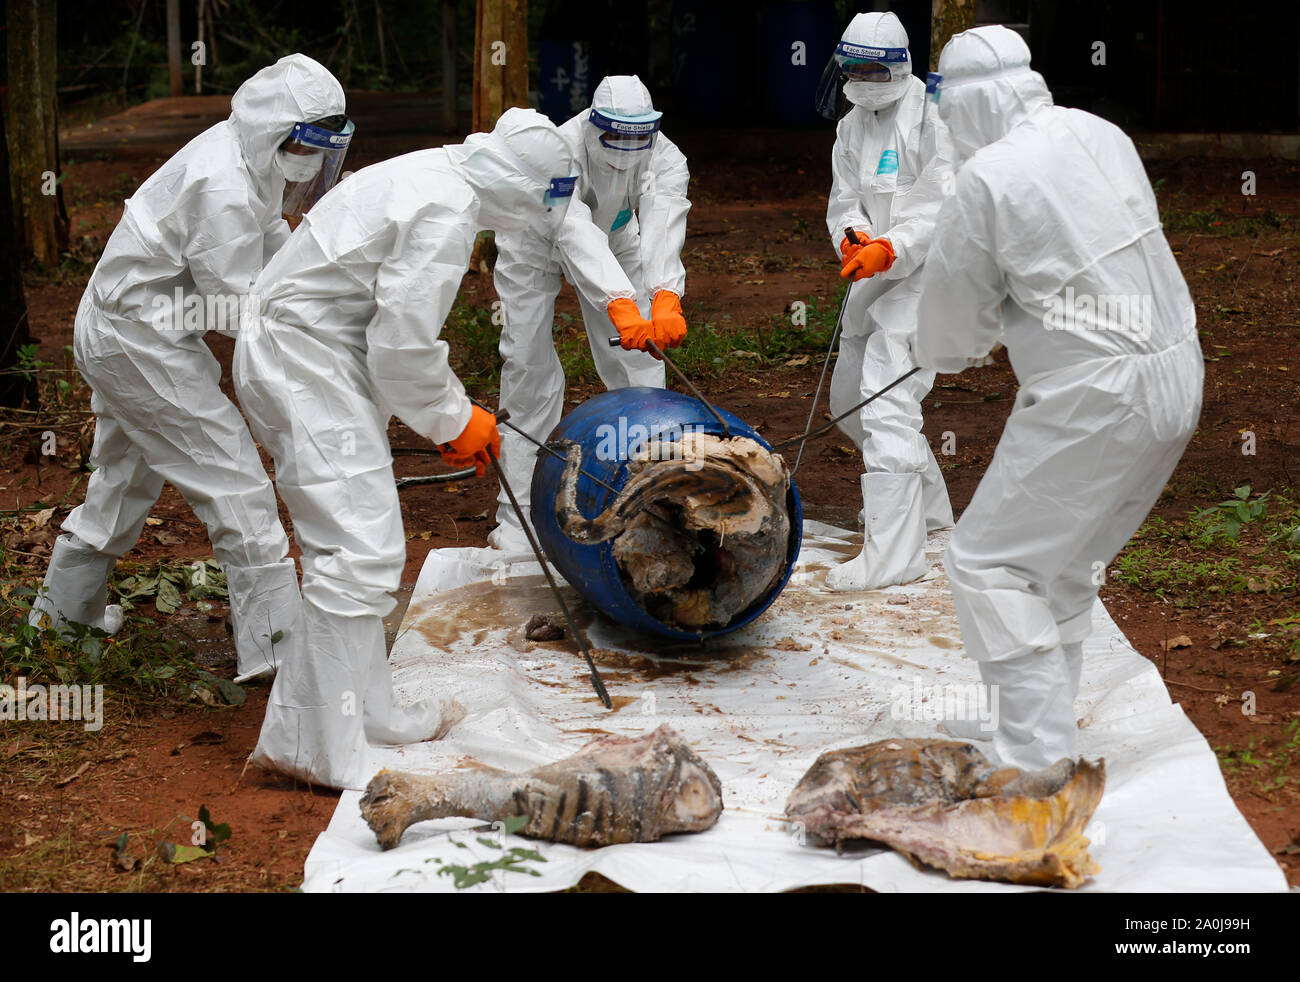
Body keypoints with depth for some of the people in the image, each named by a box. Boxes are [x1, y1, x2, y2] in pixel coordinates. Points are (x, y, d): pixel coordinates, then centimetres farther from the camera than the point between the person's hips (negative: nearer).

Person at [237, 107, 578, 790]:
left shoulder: (431, 179, 14)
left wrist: (451, 409, 19)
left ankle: (365, 710, 25)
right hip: (307, 363, -11)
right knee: (360, 551, -13)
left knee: (352, 546, 16)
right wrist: (454, 420, -4)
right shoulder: (445, 211, -19)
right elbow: (401, 343, -20)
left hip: (301, 357, 11)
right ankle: (319, 747, -8)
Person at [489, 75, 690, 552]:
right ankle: (518, 517, 1)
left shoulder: (664, 159, -29)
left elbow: (663, 230, -45)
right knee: (530, 371, -6)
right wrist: (620, 305, -69)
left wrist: (666, 298, -64)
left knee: (638, 363, -5)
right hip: (537, 246, -3)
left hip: (614, 242, 3)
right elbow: (579, 236, -54)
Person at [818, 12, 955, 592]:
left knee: (887, 404, -19)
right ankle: (927, 505, 39)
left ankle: (893, 555, -20)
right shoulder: (852, 127, 12)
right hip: (875, 277, 9)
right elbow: (844, 201, 8)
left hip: (923, 276, -9)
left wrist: (890, 248, -30)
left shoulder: (933, 118, -13)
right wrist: (853, 237, -15)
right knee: (849, 400, 19)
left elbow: (944, 206, -19)